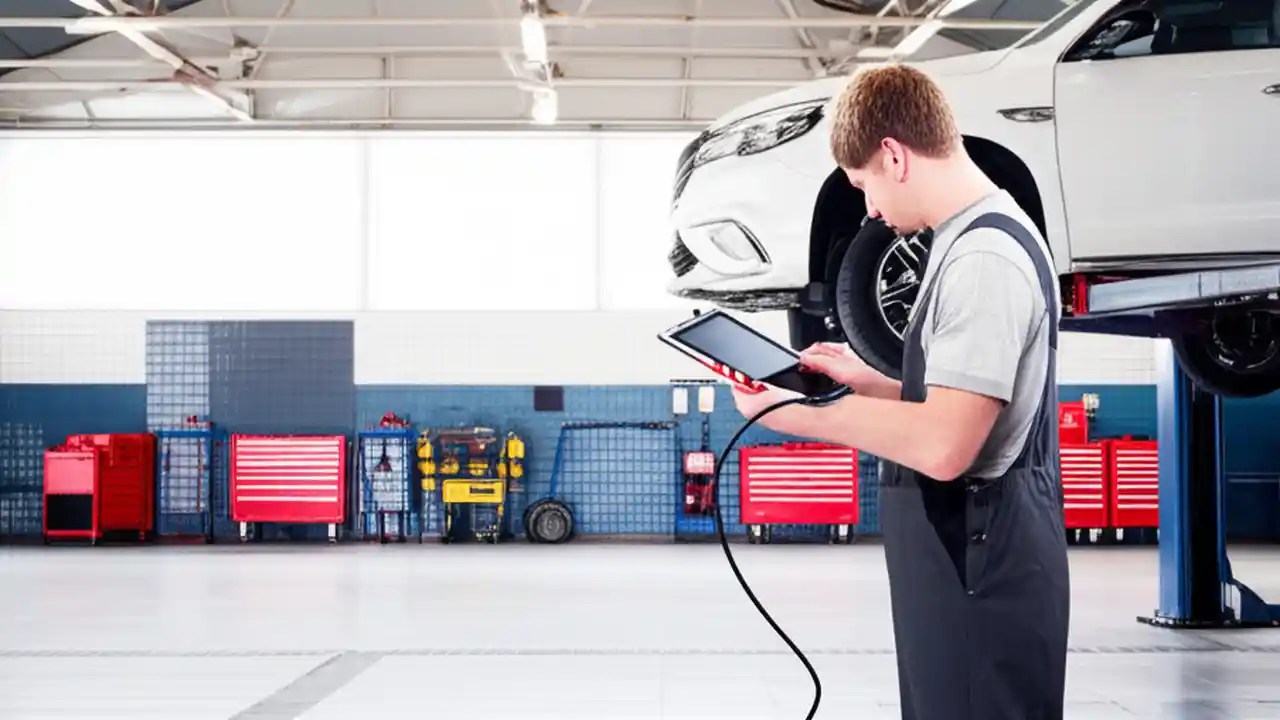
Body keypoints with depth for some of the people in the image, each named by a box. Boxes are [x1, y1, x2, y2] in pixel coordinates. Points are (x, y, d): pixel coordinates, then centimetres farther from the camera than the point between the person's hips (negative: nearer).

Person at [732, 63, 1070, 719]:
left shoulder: (983, 259, -19)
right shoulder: (983, 240, 14)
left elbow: (944, 446, -26)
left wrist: (799, 413, -17)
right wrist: (869, 383, 13)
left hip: (980, 576, -10)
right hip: (971, 563, 10)